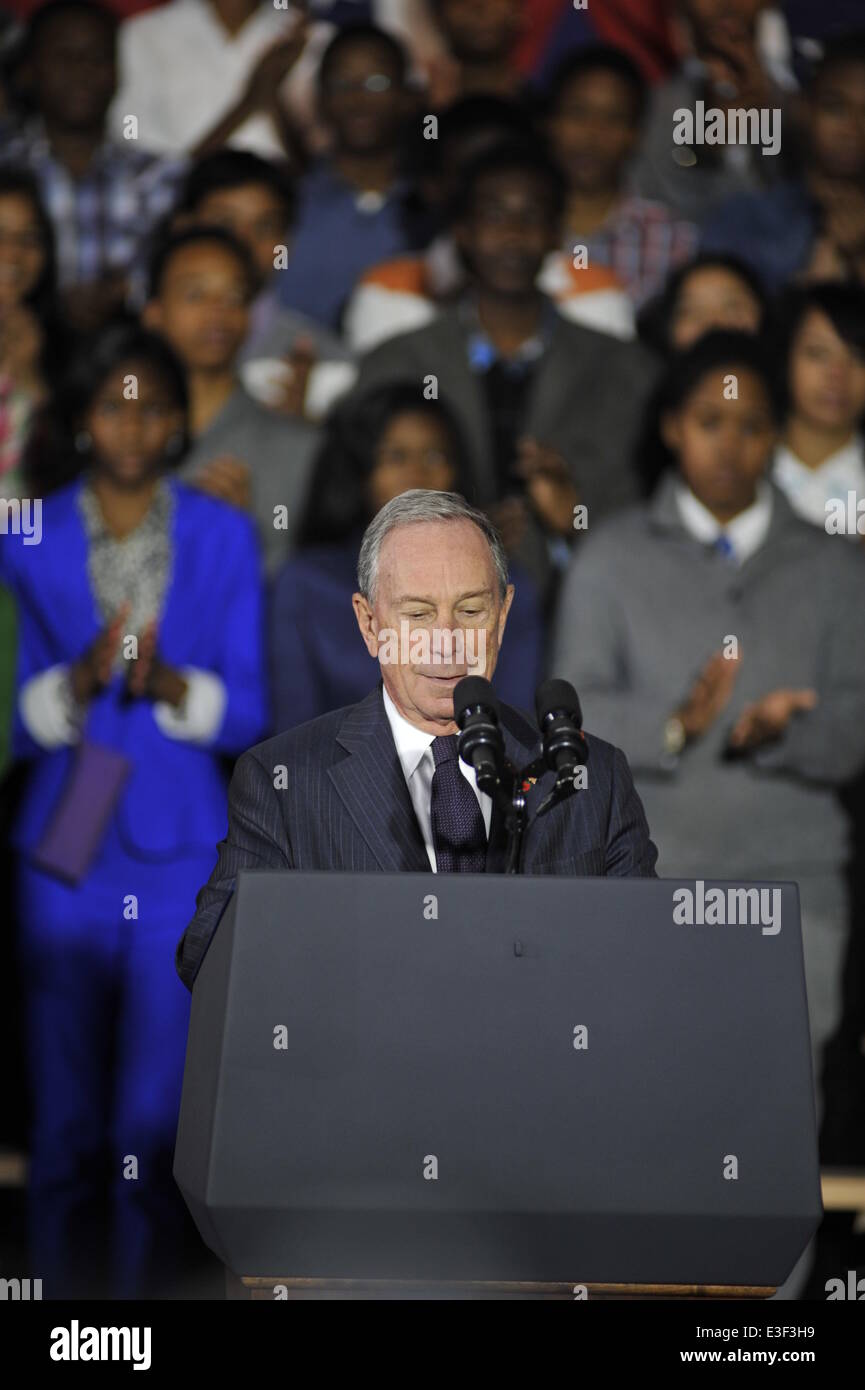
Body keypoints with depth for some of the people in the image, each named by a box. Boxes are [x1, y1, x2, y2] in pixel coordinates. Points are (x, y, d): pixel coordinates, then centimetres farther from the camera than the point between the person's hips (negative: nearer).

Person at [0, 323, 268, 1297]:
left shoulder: (223, 538, 5)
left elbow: (246, 713, 2)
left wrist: (168, 682, -17)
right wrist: (82, 678, -16)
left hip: (179, 859, 0)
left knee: (154, 1123, 0)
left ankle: (144, 1288, 12)